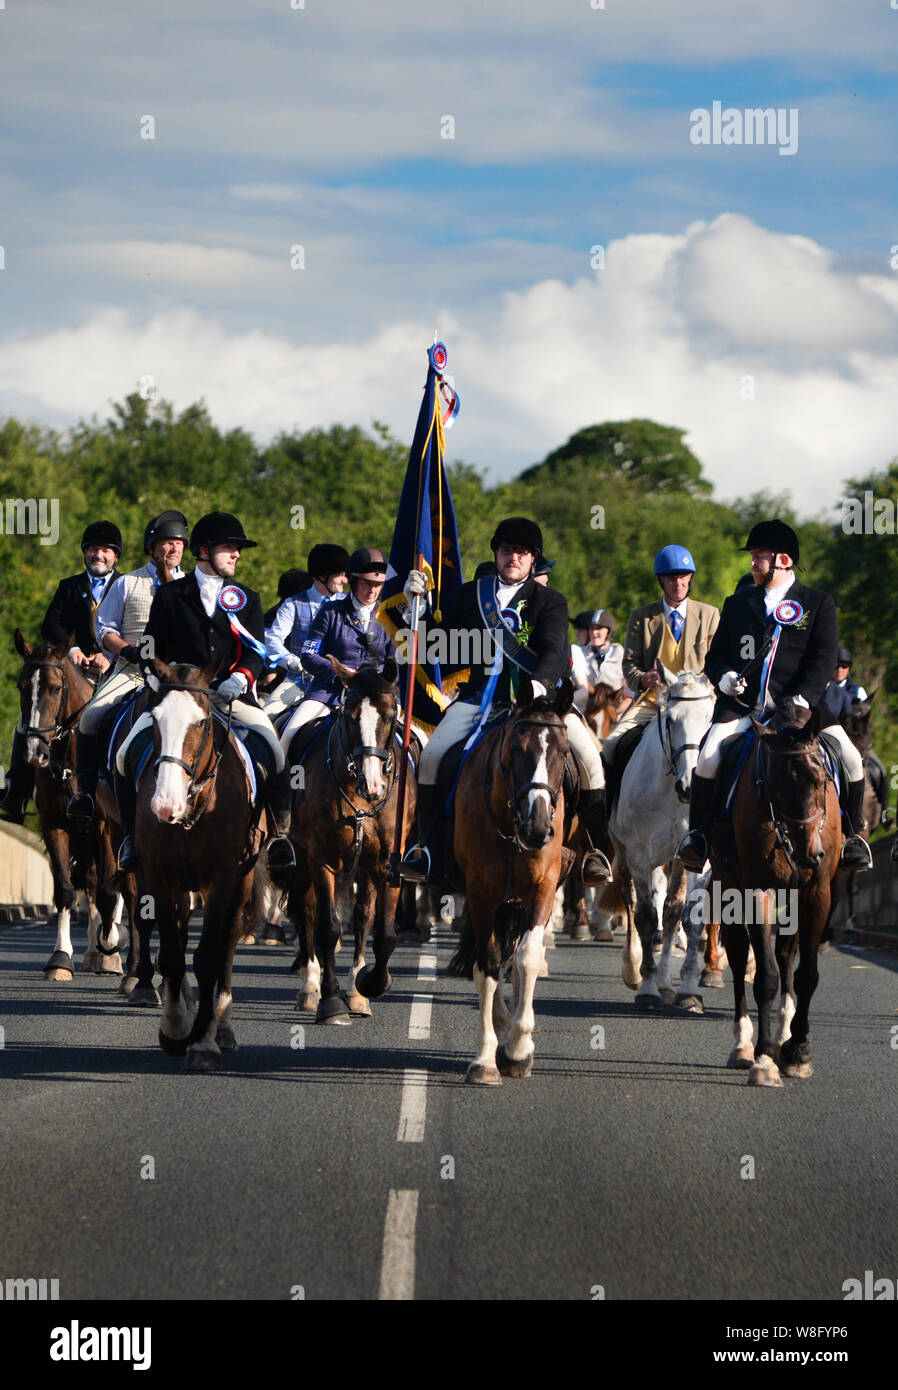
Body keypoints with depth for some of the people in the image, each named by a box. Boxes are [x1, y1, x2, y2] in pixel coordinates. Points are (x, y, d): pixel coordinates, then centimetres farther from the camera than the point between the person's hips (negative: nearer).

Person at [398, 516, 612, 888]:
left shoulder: (551, 602, 5)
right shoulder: (471, 595, 15)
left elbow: (556, 653, -11)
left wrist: (538, 684, -32)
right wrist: (418, 604, 6)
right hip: (480, 695, 2)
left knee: (588, 757, -22)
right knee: (432, 756, -19)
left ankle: (595, 849, -9)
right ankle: (430, 850, -9)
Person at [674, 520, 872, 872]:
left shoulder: (818, 604, 10)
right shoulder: (736, 604, 19)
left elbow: (823, 661, 0)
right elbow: (715, 655, 20)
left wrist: (800, 700, -16)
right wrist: (726, 677, -5)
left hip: (799, 706, -1)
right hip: (742, 705, 1)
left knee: (851, 760, -20)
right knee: (708, 757, -26)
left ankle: (850, 836, 0)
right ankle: (698, 835, -11)